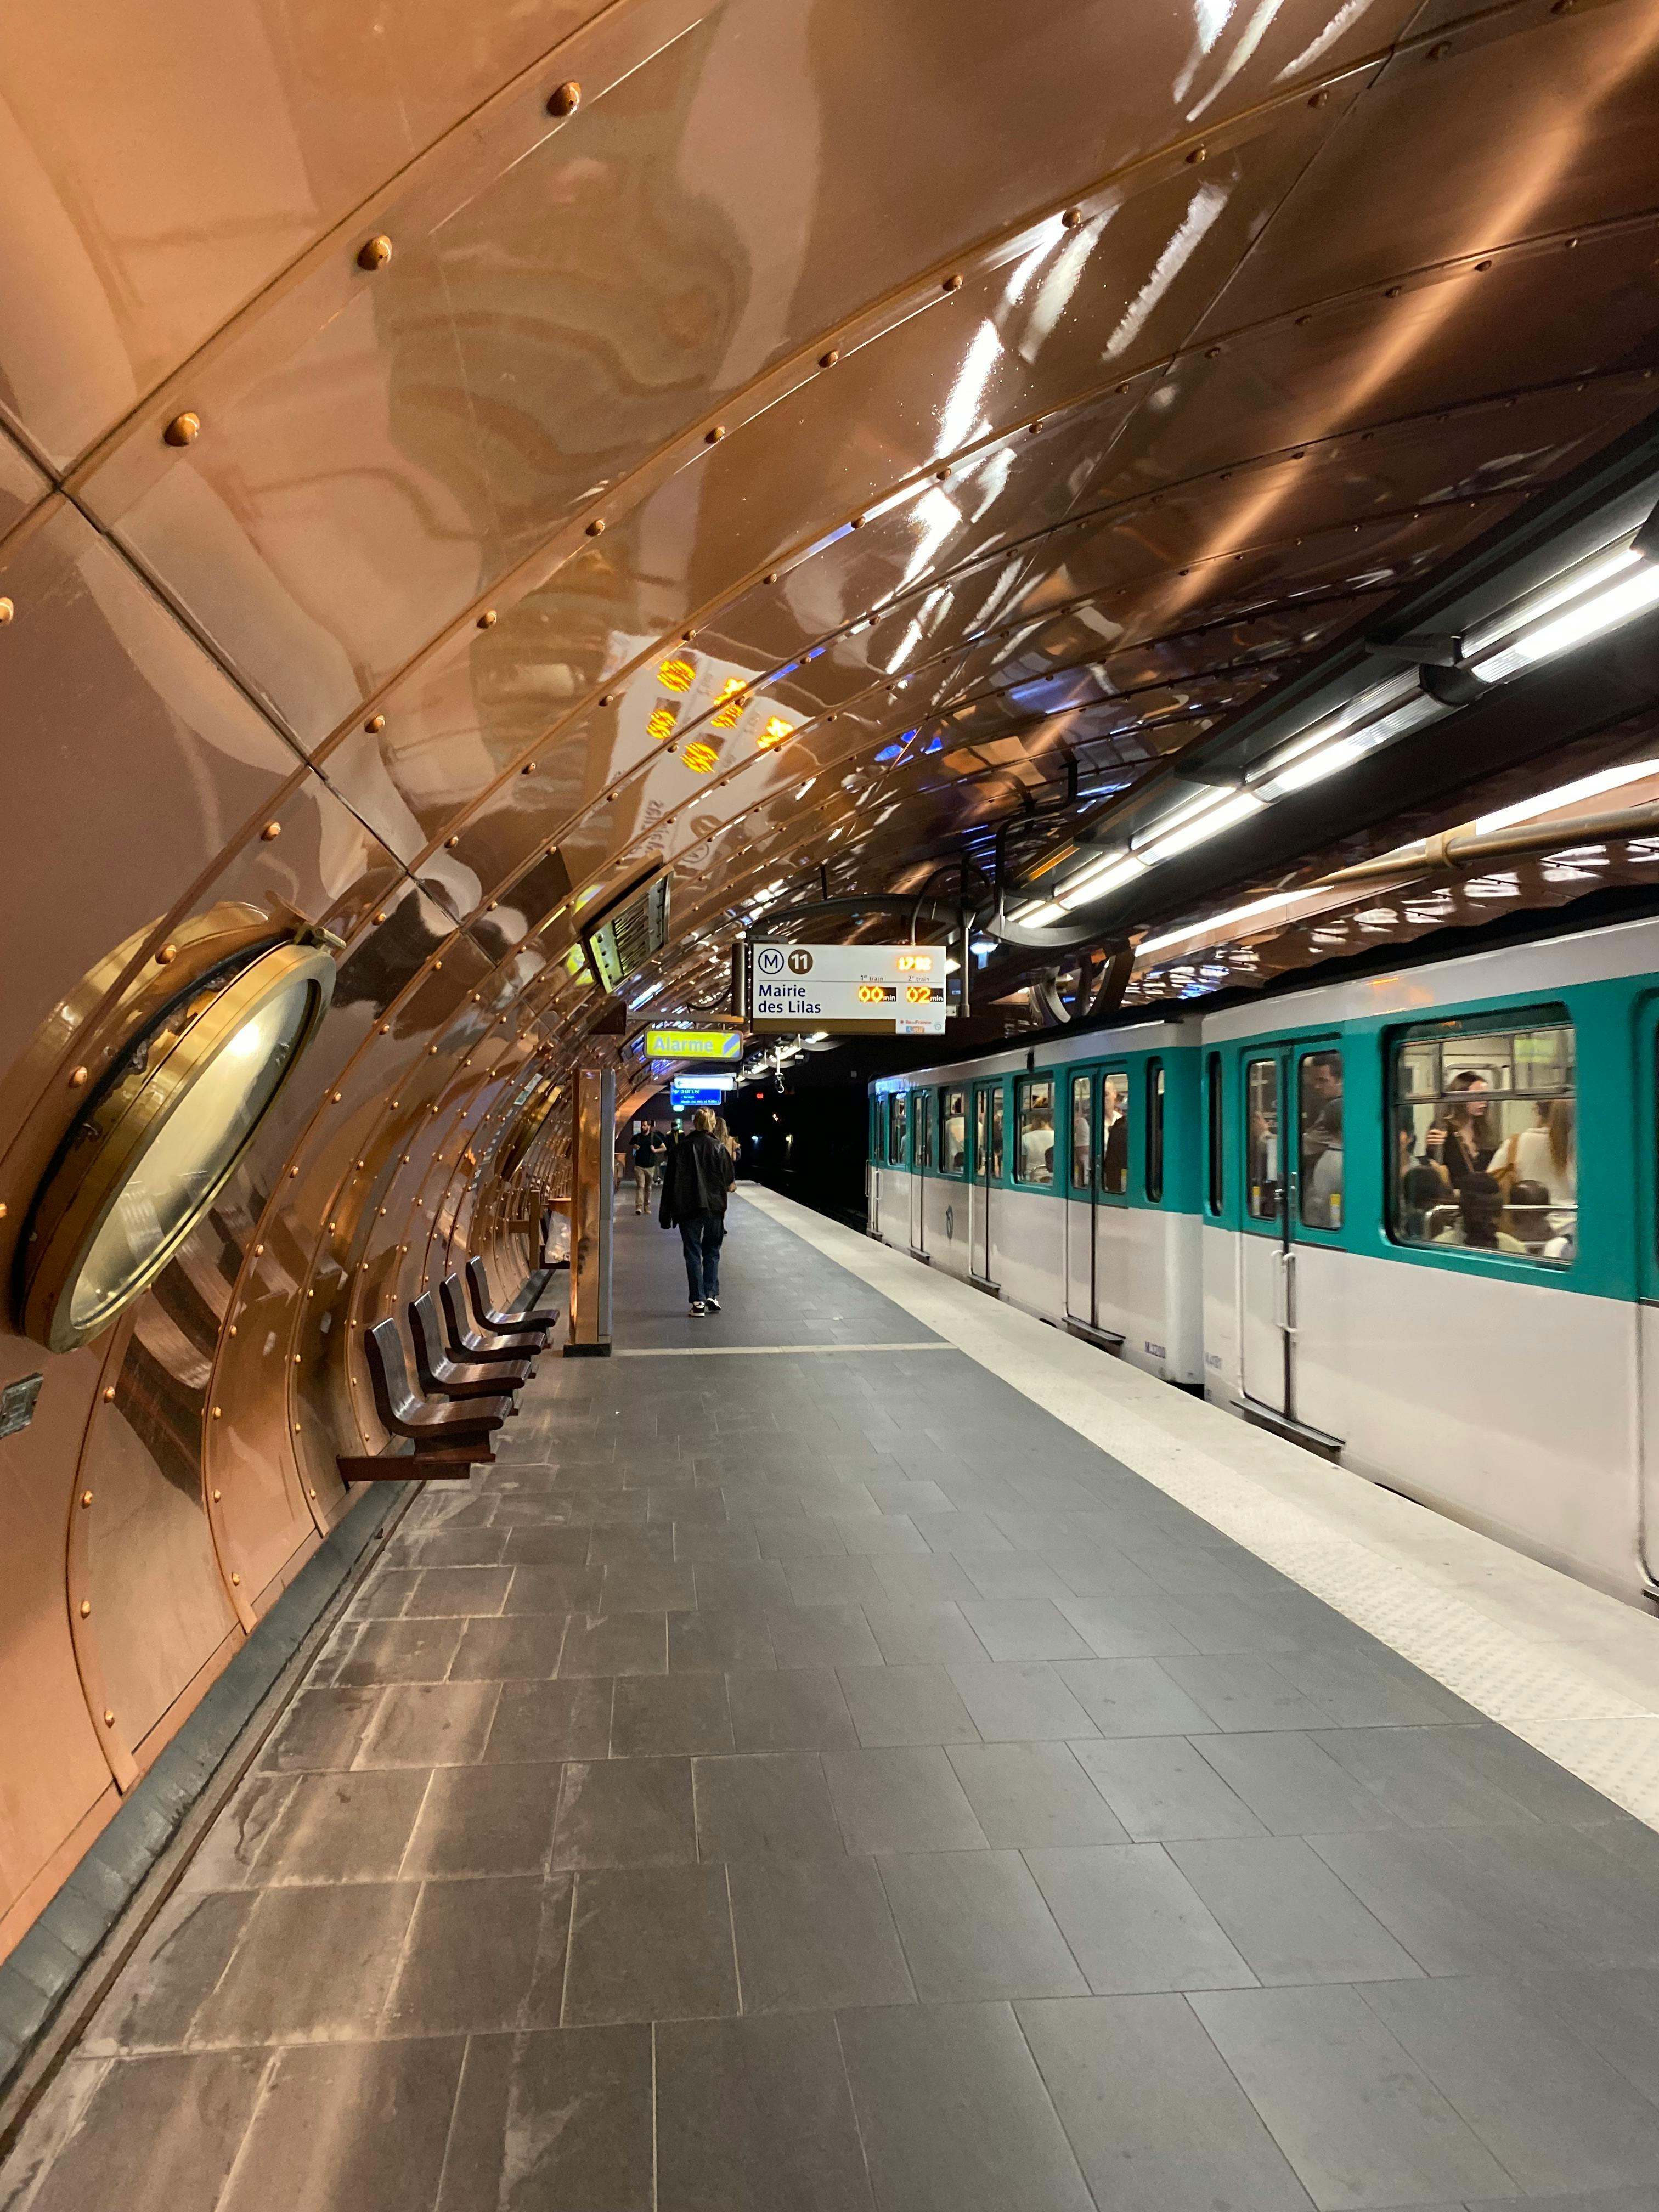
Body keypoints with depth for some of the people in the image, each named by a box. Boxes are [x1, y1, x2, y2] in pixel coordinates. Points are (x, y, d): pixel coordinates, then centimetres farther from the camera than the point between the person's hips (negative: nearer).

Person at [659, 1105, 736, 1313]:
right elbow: (730, 1182, 0)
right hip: (714, 1208, 0)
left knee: (693, 1253, 5)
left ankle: (698, 1300, 0)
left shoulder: (681, 1148, 0)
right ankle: (712, 1294, 0)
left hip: (688, 1209, 0)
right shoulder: (719, 1148, -2)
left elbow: (670, 1181, 0)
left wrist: (666, 1214, 4)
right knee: (712, 1253, 13)